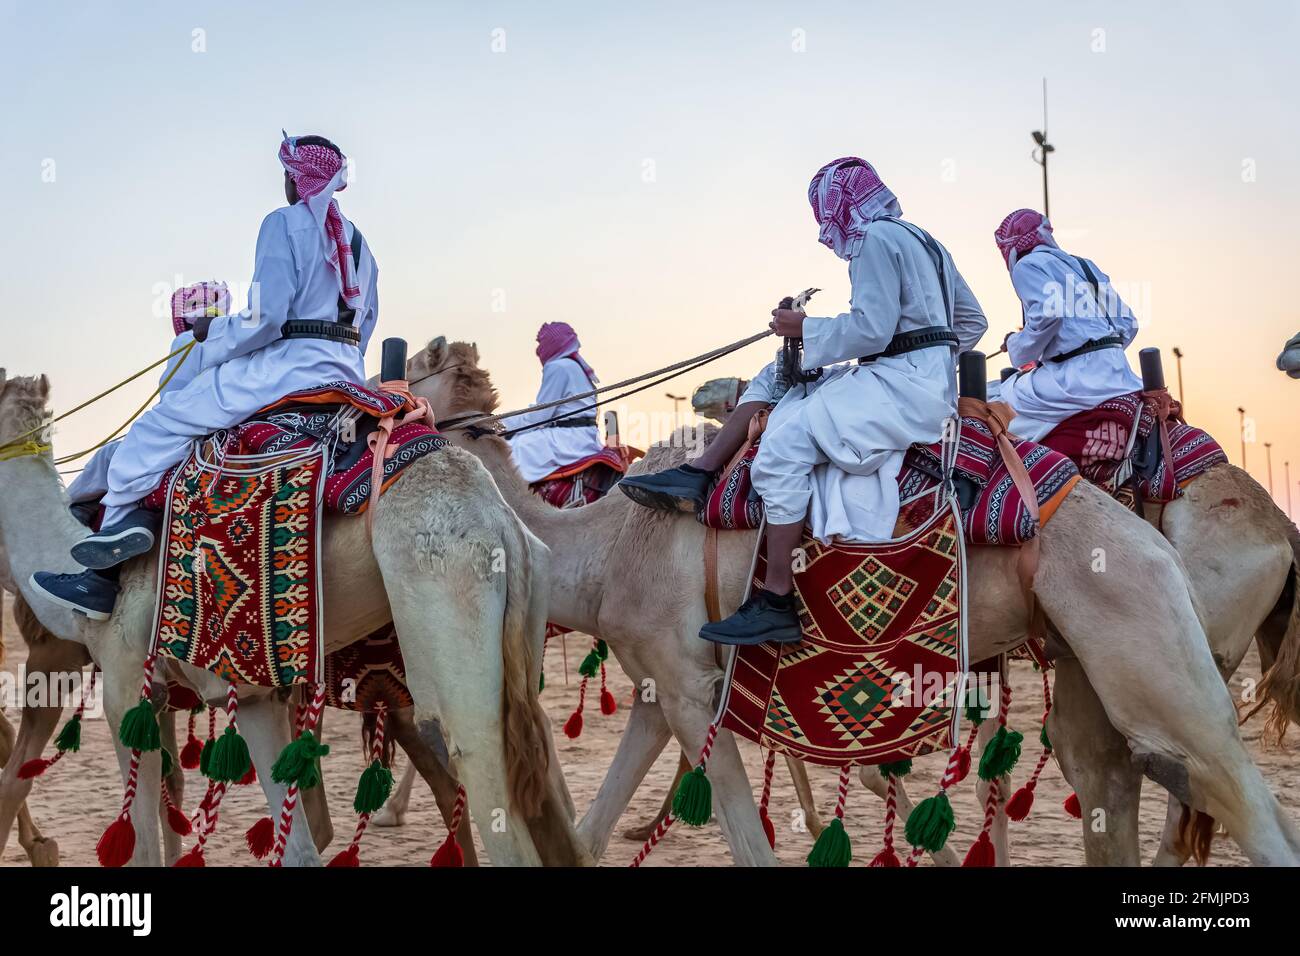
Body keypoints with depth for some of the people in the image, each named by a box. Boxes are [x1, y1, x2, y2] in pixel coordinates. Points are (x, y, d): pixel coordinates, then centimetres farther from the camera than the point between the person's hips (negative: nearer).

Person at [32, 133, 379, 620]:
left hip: (289, 365, -9)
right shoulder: (356, 241, 20)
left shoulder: (284, 224, -4)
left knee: (161, 424, -3)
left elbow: (266, 317, -14)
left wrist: (212, 331, 1)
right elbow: (366, 321, 20)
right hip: (346, 374, 9)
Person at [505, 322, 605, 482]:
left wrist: (503, 425, -3)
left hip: (570, 437, -10)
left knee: (516, 448, -18)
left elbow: (539, 416, -11)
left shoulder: (557, 367, -8)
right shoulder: (577, 366, 22)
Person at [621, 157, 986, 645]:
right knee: (774, 380, 15)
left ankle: (776, 605, -26)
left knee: (783, 445, -23)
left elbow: (872, 328, -20)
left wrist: (805, 328, -8)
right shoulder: (921, 240, 21)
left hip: (899, 383, -11)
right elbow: (973, 321, 24)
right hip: (924, 377, 11)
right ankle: (696, 475, 6)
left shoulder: (875, 239, -10)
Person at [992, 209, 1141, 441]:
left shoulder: (1027, 265, 2)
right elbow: (1128, 323, 23)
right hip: (1119, 376, 8)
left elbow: (1049, 314, -16)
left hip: (1078, 378, -8)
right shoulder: (1085, 266, 26)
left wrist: (1017, 348, -1)